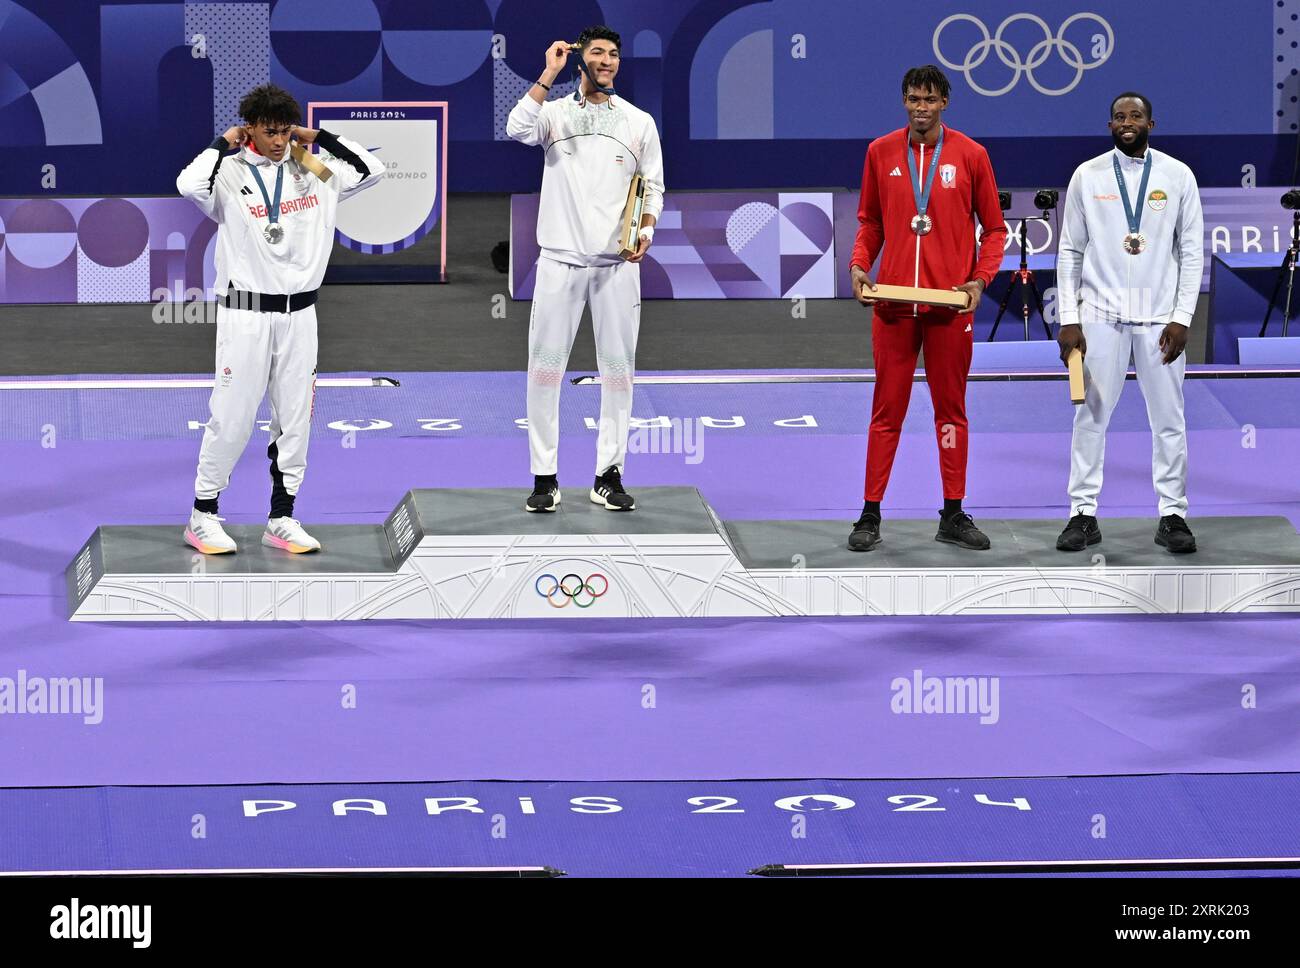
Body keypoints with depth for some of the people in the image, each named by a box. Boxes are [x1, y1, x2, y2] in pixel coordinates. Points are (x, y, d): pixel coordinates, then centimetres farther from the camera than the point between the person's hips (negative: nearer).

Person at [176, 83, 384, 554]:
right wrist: (226, 143, -12)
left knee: (295, 418, 7)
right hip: (245, 313, -5)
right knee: (232, 416, -3)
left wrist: (319, 137, 4)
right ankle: (203, 516, 7)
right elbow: (190, 184, -26)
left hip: (299, 314, 5)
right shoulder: (230, 173, -6)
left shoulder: (310, 173, 7)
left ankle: (282, 519, 15)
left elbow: (370, 170, 6)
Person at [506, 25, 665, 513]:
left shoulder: (640, 122, 10)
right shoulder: (555, 112, 4)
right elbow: (518, 129, -17)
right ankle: (545, 477, 2)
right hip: (560, 258, -2)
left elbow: (653, 187, 11)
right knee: (545, 364, -3)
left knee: (617, 367, 2)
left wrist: (646, 229, -7)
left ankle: (609, 475, 9)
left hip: (618, 262, 2)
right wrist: (550, 74, -15)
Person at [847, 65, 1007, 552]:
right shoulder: (880, 152, 5)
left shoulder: (970, 155, 1)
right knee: (887, 411, 2)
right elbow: (870, 223, 14)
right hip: (893, 303, 1)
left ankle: (953, 516, 13)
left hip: (950, 305, 0)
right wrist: (859, 265, -3)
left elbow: (994, 227, 6)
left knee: (951, 409, 6)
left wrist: (981, 278, -7)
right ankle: (870, 515, 6)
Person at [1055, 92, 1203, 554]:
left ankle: (1173, 515, 9)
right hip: (1101, 316, 0)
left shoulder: (1178, 176, 3)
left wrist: (1182, 318, -5)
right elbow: (1070, 251, 5)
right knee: (1091, 415, -1)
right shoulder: (1088, 176, 3)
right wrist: (1069, 321, -1)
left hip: (1160, 318, 0)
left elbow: (1191, 251, 3)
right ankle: (1083, 513, 6)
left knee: (1169, 419, 2)